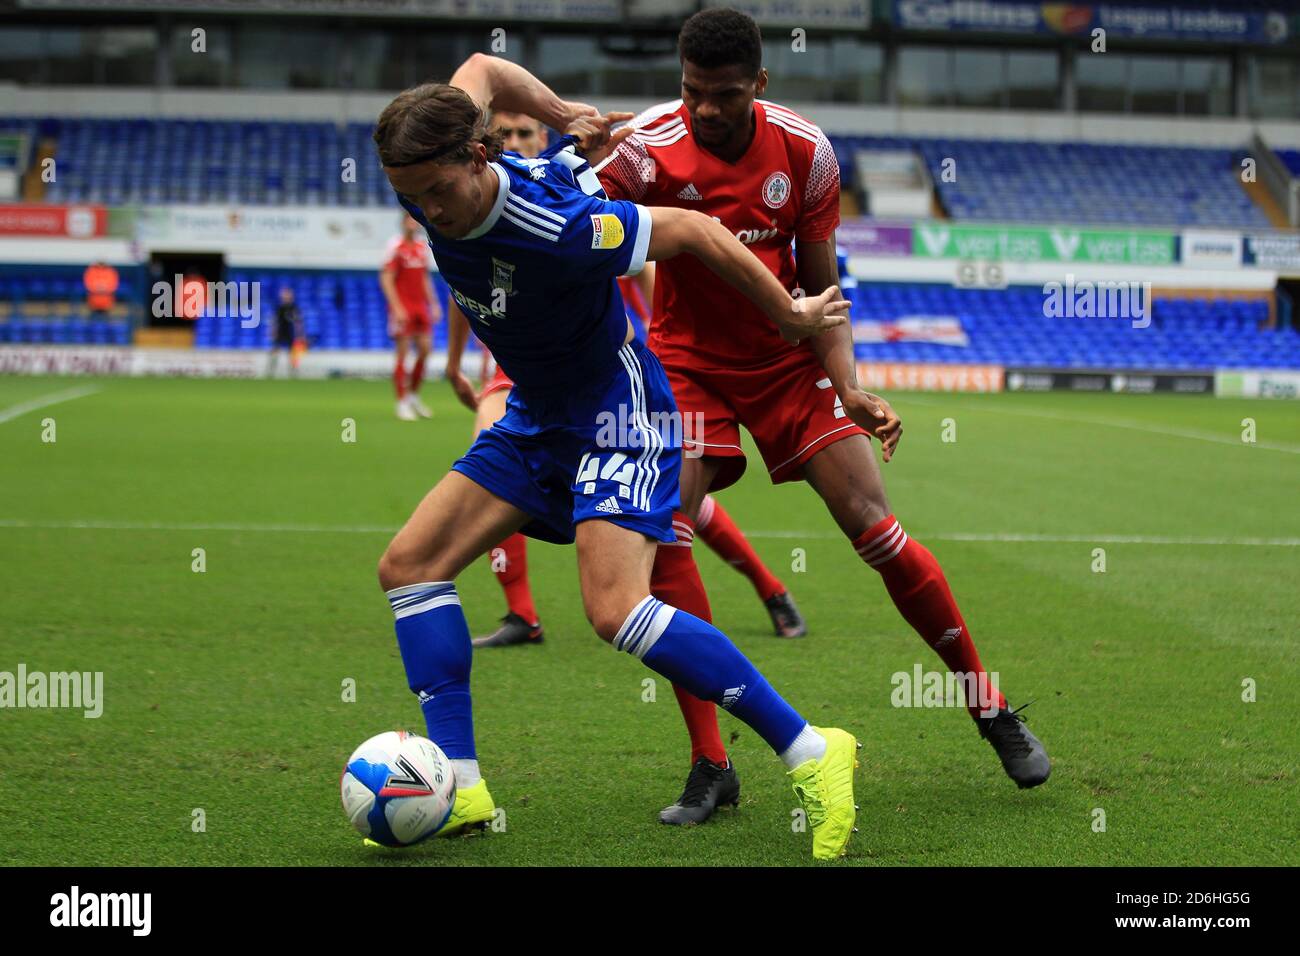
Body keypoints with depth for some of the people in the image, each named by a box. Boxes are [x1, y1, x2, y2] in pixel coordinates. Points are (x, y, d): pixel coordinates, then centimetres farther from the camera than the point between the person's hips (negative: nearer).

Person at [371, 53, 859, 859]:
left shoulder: (555, 225, -32)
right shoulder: (423, 181, -11)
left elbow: (694, 230, -19)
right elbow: (480, 69, 8)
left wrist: (792, 315, -10)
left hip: (618, 414, -8)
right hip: (535, 420, 9)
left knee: (616, 610, -24)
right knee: (410, 564, -1)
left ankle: (809, 753, -15)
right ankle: (460, 786, 1)